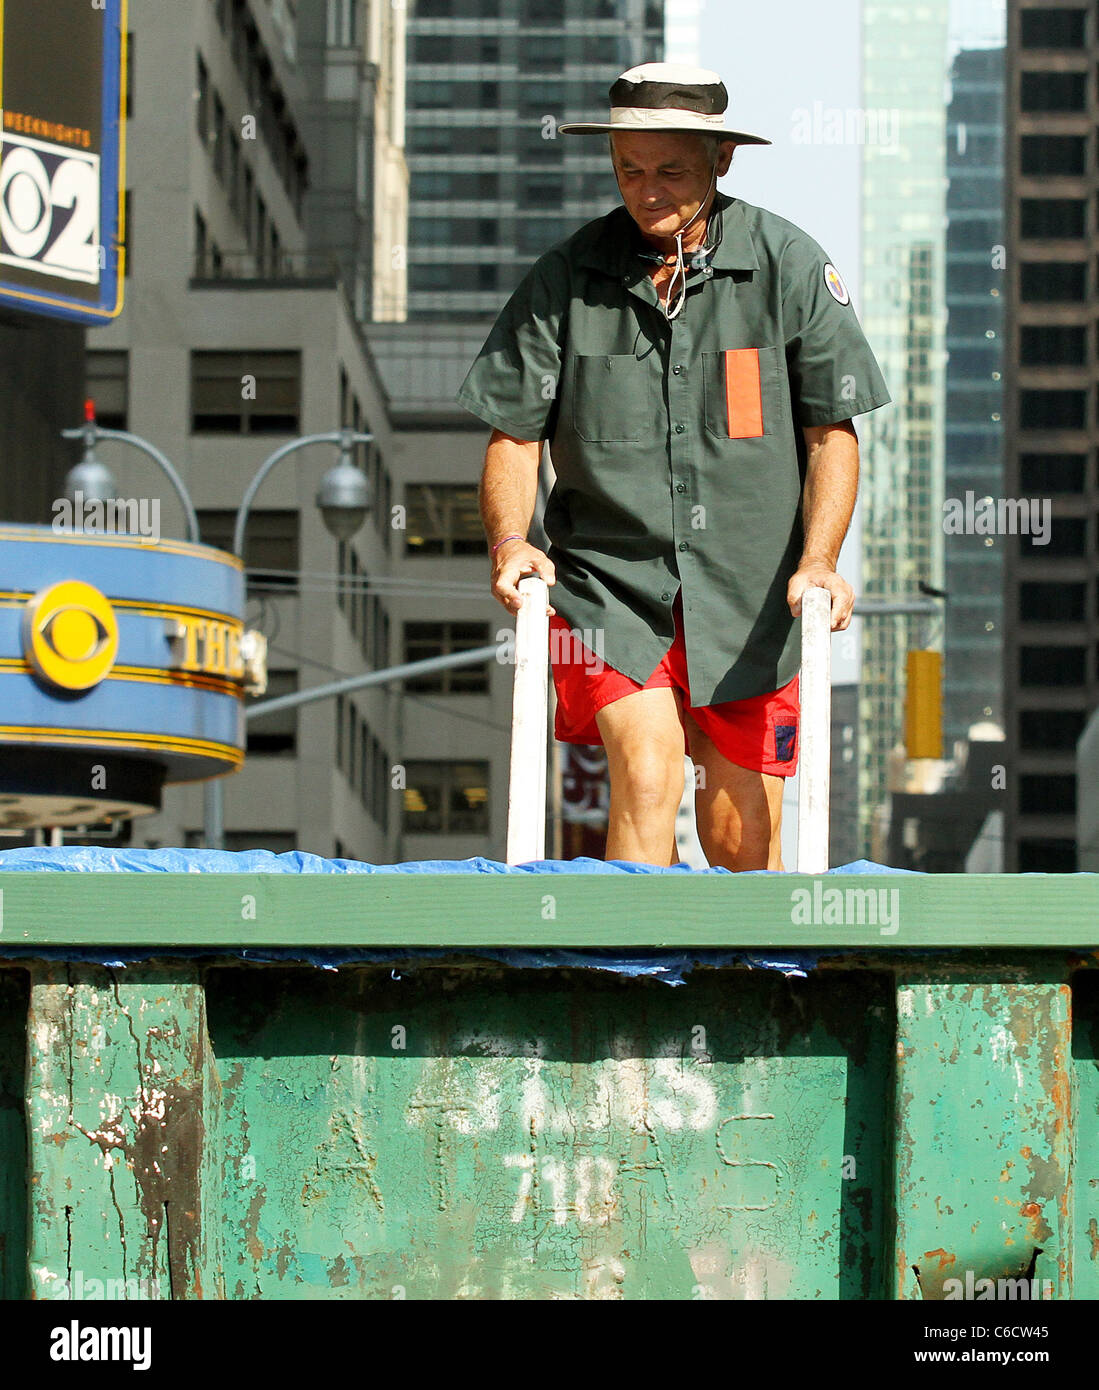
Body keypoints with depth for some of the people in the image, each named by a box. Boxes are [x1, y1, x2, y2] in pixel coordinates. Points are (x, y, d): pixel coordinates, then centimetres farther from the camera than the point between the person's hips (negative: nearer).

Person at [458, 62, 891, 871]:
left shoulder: (792, 268, -2)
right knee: (647, 778, -21)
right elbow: (514, 432, 5)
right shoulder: (566, 278, -1)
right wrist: (510, 540, -12)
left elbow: (833, 432, 0)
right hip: (609, 581, 0)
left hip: (750, 590, 1)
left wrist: (818, 559, -13)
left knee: (740, 836, 5)